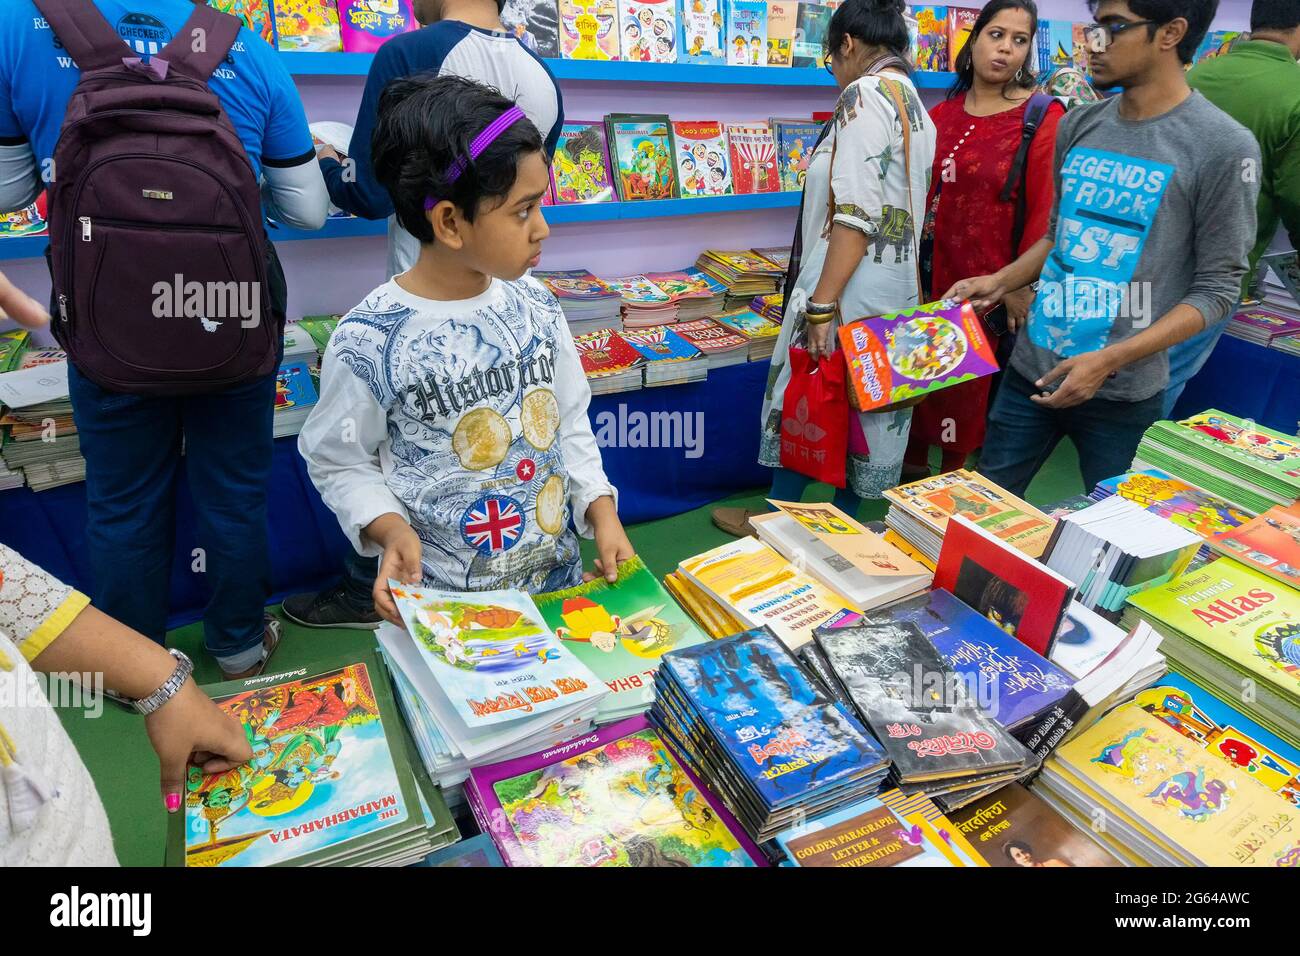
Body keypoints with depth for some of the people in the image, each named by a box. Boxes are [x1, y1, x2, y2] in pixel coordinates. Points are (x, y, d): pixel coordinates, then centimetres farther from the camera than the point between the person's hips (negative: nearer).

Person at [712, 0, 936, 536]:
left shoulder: (866, 94, -11)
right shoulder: (914, 103, 17)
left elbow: (857, 212, -21)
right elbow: (905, 209, 16)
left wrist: (821, 305, -23)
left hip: (852, 290, -9)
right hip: (897, 289, 9)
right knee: (868, 404, 14)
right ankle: (841, 521, 27)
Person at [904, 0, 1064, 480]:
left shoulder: (1044, 118, -7)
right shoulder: (941, 115, 8)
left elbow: (1044, 209, -10)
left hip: (994, 281, -4)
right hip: (935, 270, 5)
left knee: (968, 386, 7)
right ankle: (912, 463, 34)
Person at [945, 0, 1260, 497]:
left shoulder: (1223, 147, -10)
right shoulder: (1078, 126, 6)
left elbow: (1217, 288, -9)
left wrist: (1109, 360, -19)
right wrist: (999, 282, 3)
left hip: (1123, 393, -4)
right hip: (1030, 369, 5)